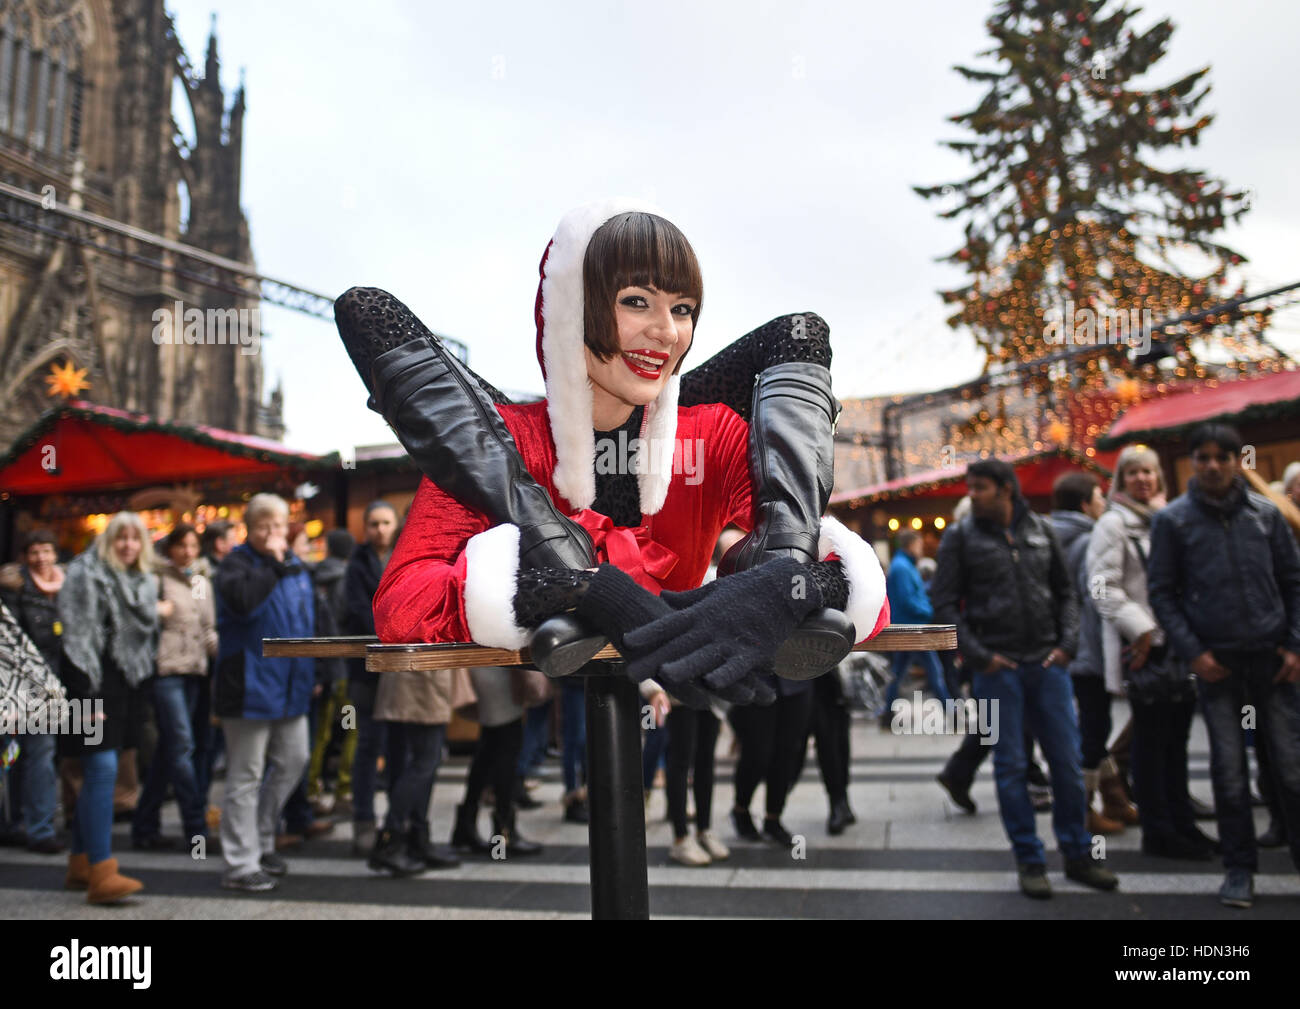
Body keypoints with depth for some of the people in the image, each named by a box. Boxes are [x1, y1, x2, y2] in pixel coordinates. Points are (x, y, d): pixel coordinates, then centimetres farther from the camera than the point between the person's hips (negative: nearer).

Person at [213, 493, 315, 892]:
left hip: (291, 686, 7)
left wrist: (311, 672, 20)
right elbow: (243, 601, -30)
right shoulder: (236, 563, -8)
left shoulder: (295, 566, 14)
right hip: (250, 686, -7)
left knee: (294, 760, 14)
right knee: (246, 776, -1)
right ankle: (240, 865, 7)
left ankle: (260, 841, 30)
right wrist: (272, 564, -22)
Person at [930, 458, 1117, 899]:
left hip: (1047, 664, 3)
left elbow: (1065, 592, 13)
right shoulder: (961, 538, -1)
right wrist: (979, 656, -10)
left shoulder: (1040, 529, 7)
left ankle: (1078, 854, 22)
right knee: (1010, 766, 3)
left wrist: (1067, 643, 1)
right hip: (997, 668, -3)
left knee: (1067, 760, 6)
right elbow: (945, 604, -3)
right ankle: (1030, 861, 15)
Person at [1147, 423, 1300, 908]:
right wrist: (1192, 653, -7)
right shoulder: (1172, 520, -1)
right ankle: (1239, 867, 15)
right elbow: (1161, 592, 0)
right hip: (1216, 662, -1)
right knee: (1229, 769, 4)